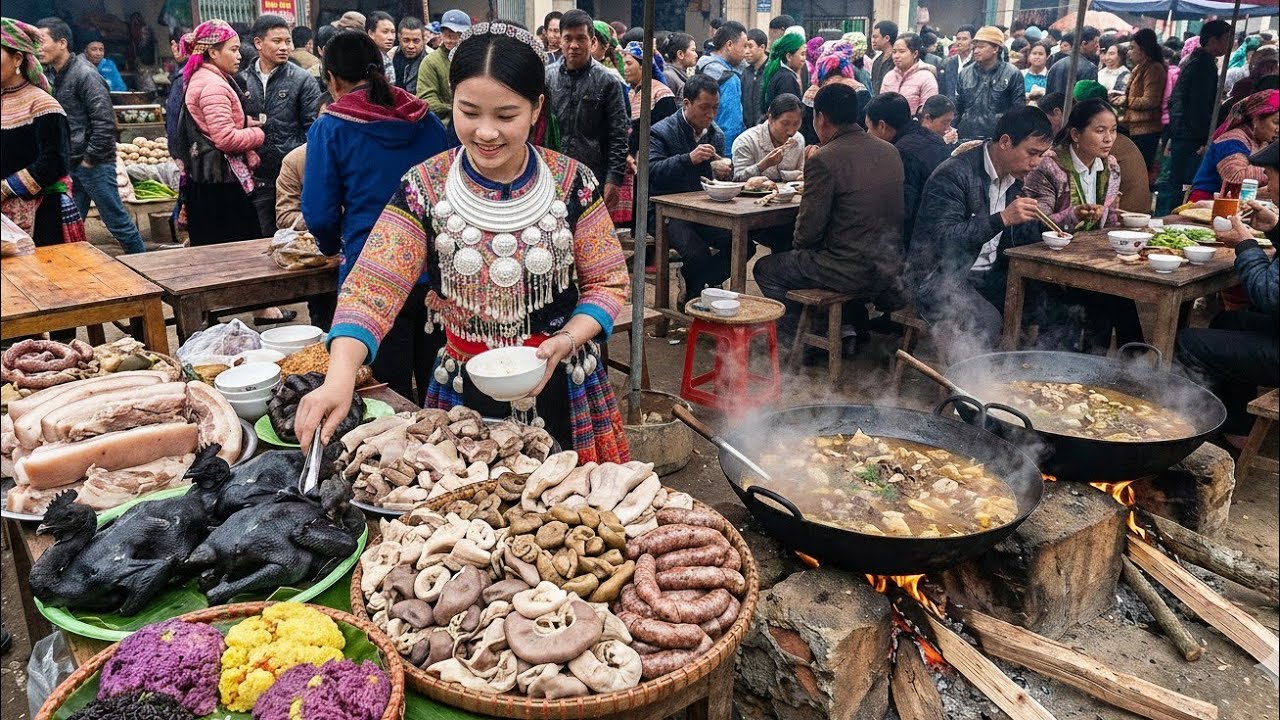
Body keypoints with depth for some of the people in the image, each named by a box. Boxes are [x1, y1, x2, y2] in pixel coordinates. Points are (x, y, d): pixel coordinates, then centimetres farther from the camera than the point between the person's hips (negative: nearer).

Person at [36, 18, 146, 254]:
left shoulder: (85, 75, -13)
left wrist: (90, 159, -15)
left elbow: (104, 122, -18)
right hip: (68, 164, 8)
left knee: (116, 220, -1)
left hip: (94, 164, -8)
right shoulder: (49, 75, 11)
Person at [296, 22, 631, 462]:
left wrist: (567, 340, -20)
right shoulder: (424, 189, -10)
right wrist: (340, 377, -31)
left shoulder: (573, 183, -9)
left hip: (562, 388, 0)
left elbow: (608, 282, -2)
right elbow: (373, 288, -15)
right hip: (465, 393, 0)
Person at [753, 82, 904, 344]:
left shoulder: (823, 160, -17)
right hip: (890, 269, 8)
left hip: (851, 273, -8)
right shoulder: (890, 151, 5)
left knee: (765, 269, 12)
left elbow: (808, 232, -14)